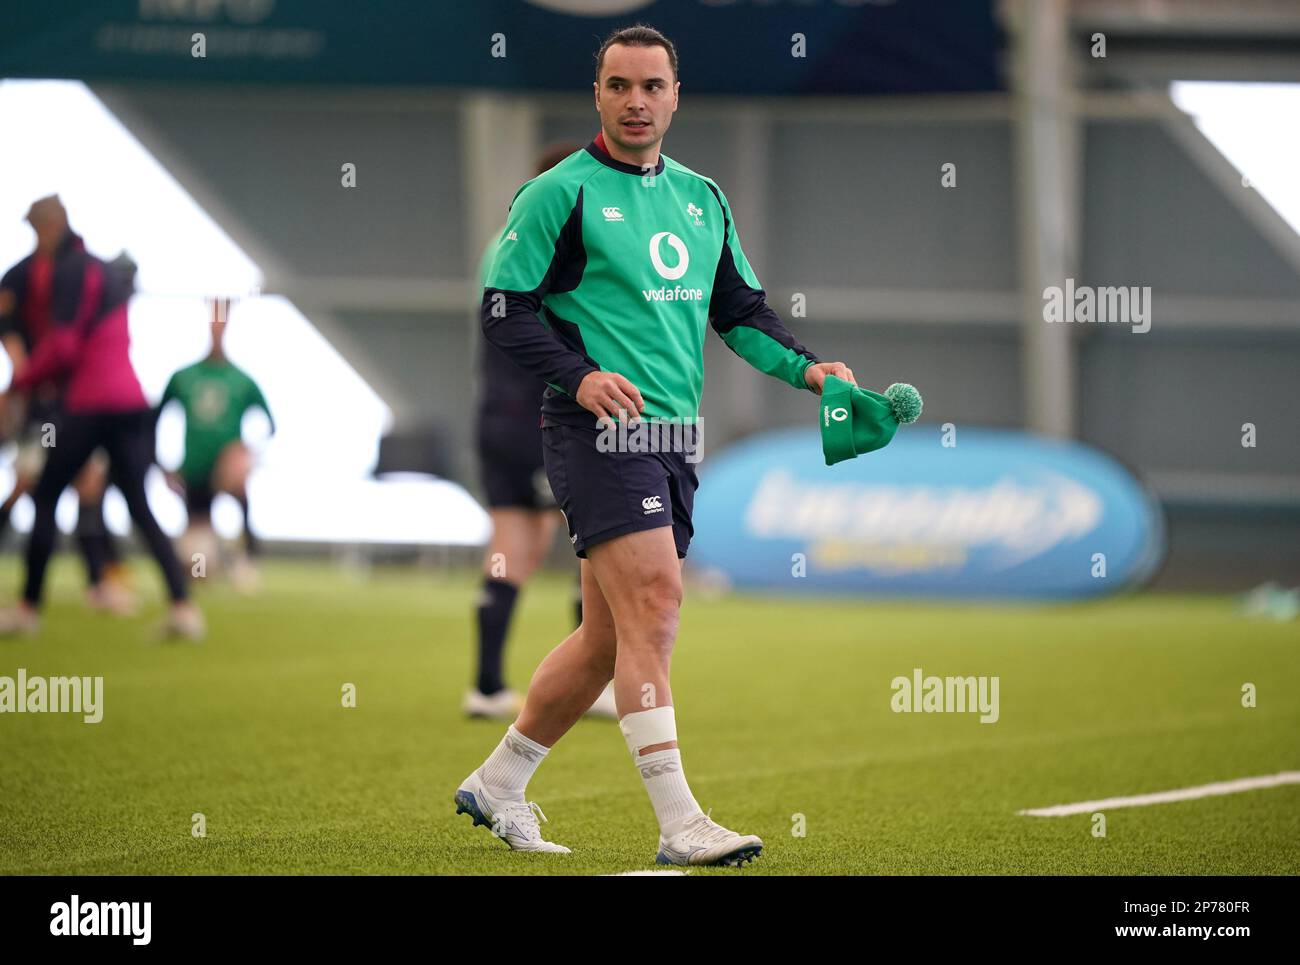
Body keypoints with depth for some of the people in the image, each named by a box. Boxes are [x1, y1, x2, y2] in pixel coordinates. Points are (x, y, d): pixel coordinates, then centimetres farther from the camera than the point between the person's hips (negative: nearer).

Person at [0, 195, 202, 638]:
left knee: (45, 499, 4)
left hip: (91, 403, -8)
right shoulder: (106, 270, 20)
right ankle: (183, 606, -7)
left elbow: (61, 347, -14)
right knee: (141, 509, 6)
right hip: (132, 401, 8)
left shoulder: (70, 269, -8)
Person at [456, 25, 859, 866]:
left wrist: (807, 367, 4)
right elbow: (505, 308, -6)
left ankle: (498, 784, 25)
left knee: (610, 636, 9)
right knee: (653, 604, -19)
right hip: (597, 428, -7)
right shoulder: (560, 194, -3)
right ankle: (679, 825, -21)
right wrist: (579, 376, -20)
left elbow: (742, 309, 21)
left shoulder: (702, 199, 17)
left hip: (674, 436, 7)